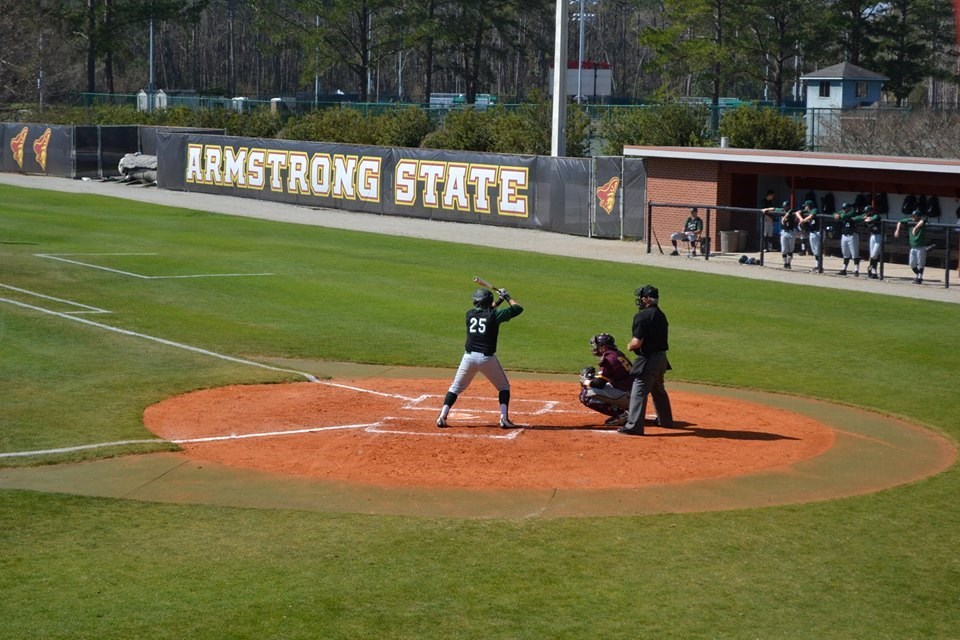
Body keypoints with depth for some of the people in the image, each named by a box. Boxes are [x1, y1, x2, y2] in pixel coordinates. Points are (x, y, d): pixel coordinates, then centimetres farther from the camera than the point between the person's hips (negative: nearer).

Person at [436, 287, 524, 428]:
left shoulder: (469, 314, 7)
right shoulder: (494, 315, -5)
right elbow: (518, 308, 2)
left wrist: (500, 300, 29)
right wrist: (507, 297, 17)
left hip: (469, 356, 3)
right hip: (487, 358, -3)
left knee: (456, 387, 14)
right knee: (504, 387, 15)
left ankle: (442, 417, 0)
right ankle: (504, 419, 0)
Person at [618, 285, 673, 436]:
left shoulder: (643, 316, -16)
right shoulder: (661, 315, 12)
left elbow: (637, 342, -21)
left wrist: (629, 346, 0)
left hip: (648, 360, -9)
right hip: (661, 357, 9)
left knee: (639, 392, -8)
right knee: (658, 390, 25)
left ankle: (634, 426, -12)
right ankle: (665, 420, 37)